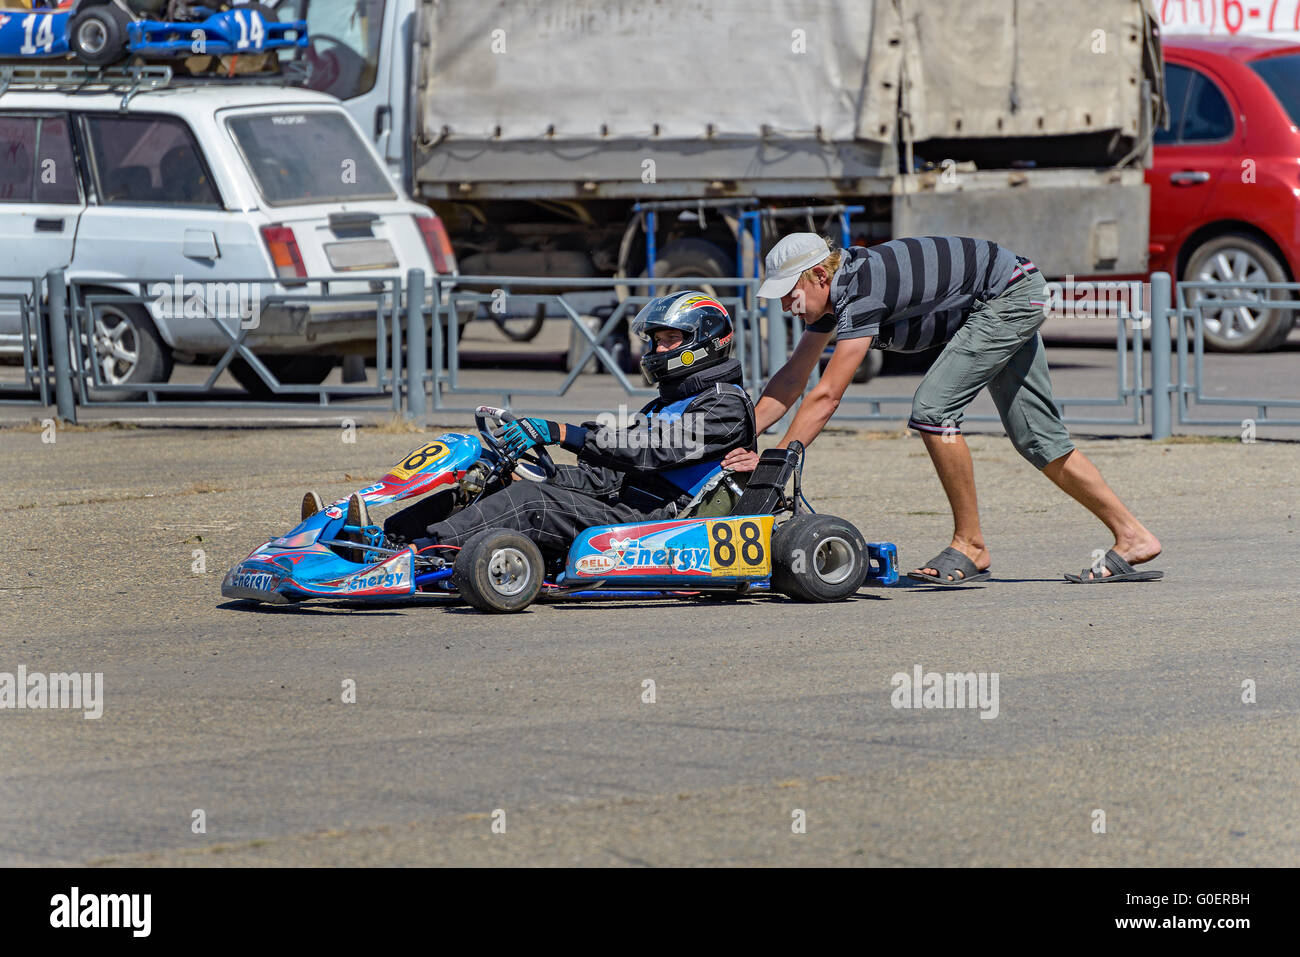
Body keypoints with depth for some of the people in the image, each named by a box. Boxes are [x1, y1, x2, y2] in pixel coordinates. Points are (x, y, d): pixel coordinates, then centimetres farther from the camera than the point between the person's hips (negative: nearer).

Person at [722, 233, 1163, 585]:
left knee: (932, 408, -18)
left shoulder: (862, 291, -28)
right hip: (1010, 301, 10)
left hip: (1010, 298, -10)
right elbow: (792, 379, 4)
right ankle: (1132, 538, 15)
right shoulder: (833, 289, 0)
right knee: (1038, 441, 10)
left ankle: (970, 547, -11)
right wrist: (740, 439, -5)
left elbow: (826, 396, -31)